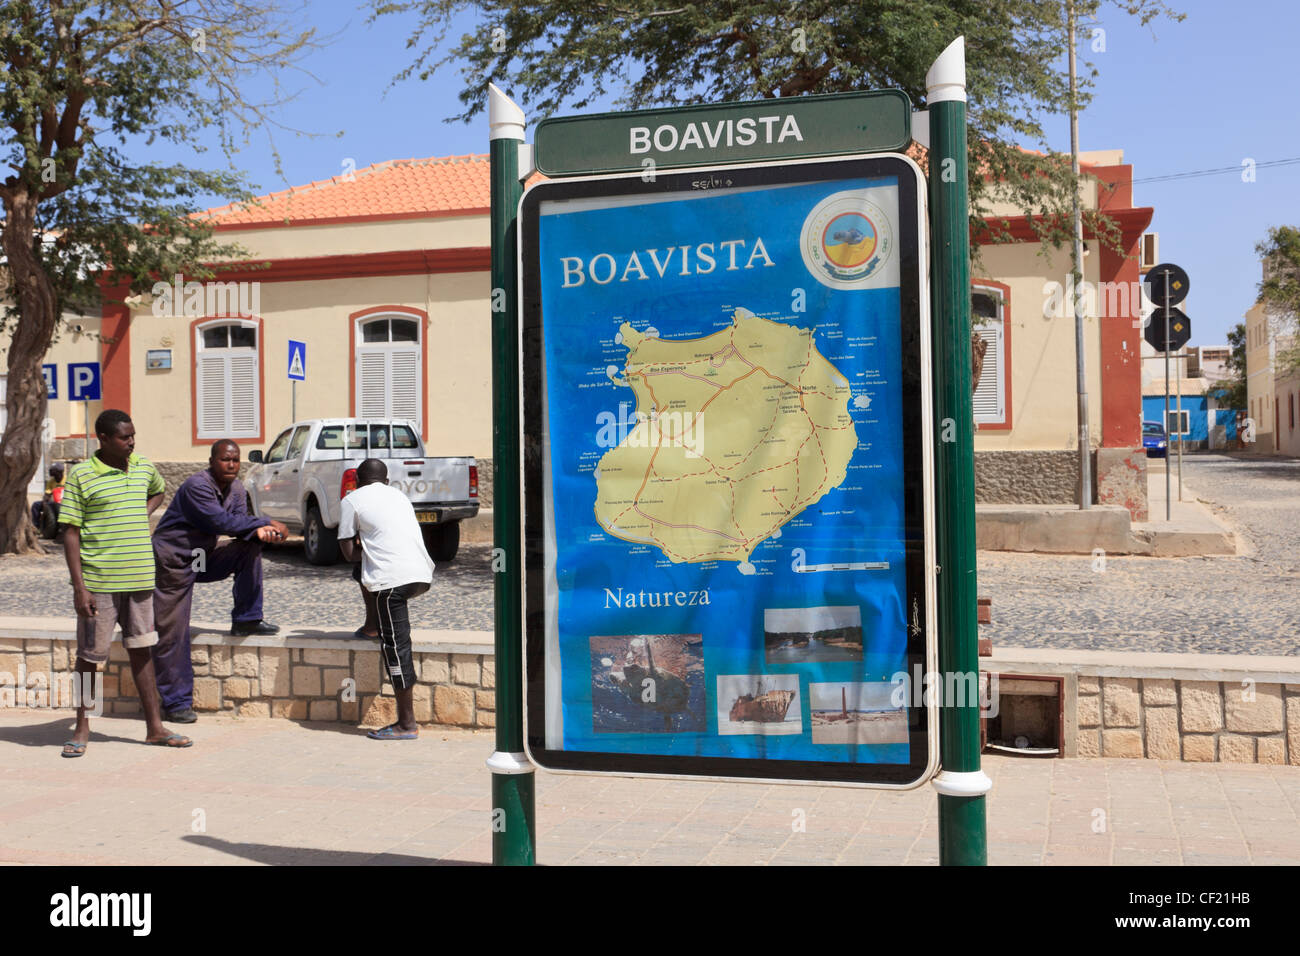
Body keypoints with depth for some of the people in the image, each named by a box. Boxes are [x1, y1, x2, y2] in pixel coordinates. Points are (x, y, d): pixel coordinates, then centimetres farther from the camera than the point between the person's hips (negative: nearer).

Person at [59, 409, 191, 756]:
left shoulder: (144, 468, 8)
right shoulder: (81, 475, -6)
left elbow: (158, 491, 32)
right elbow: (71, 533, -7)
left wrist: (142, 517, 11)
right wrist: (79, 587, -12)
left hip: (139, 579, 4)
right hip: (98, 582, -4)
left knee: (141, 650, 10)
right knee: (89, 655, 5)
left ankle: (155, 727, 16)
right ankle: (82, 729, 20)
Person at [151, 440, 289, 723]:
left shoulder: (235, 488, 2)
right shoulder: (197, 486, -23)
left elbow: (240, 521, -4)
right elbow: (220, 521, -30)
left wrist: (259, 531, -28)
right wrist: (267, 524, -25)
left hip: (205, 559, 7)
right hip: (173, 564, -7)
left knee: (250, 547, -7)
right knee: (172, 634, -6)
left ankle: (246, 620, 1)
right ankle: (177, 702, 3)